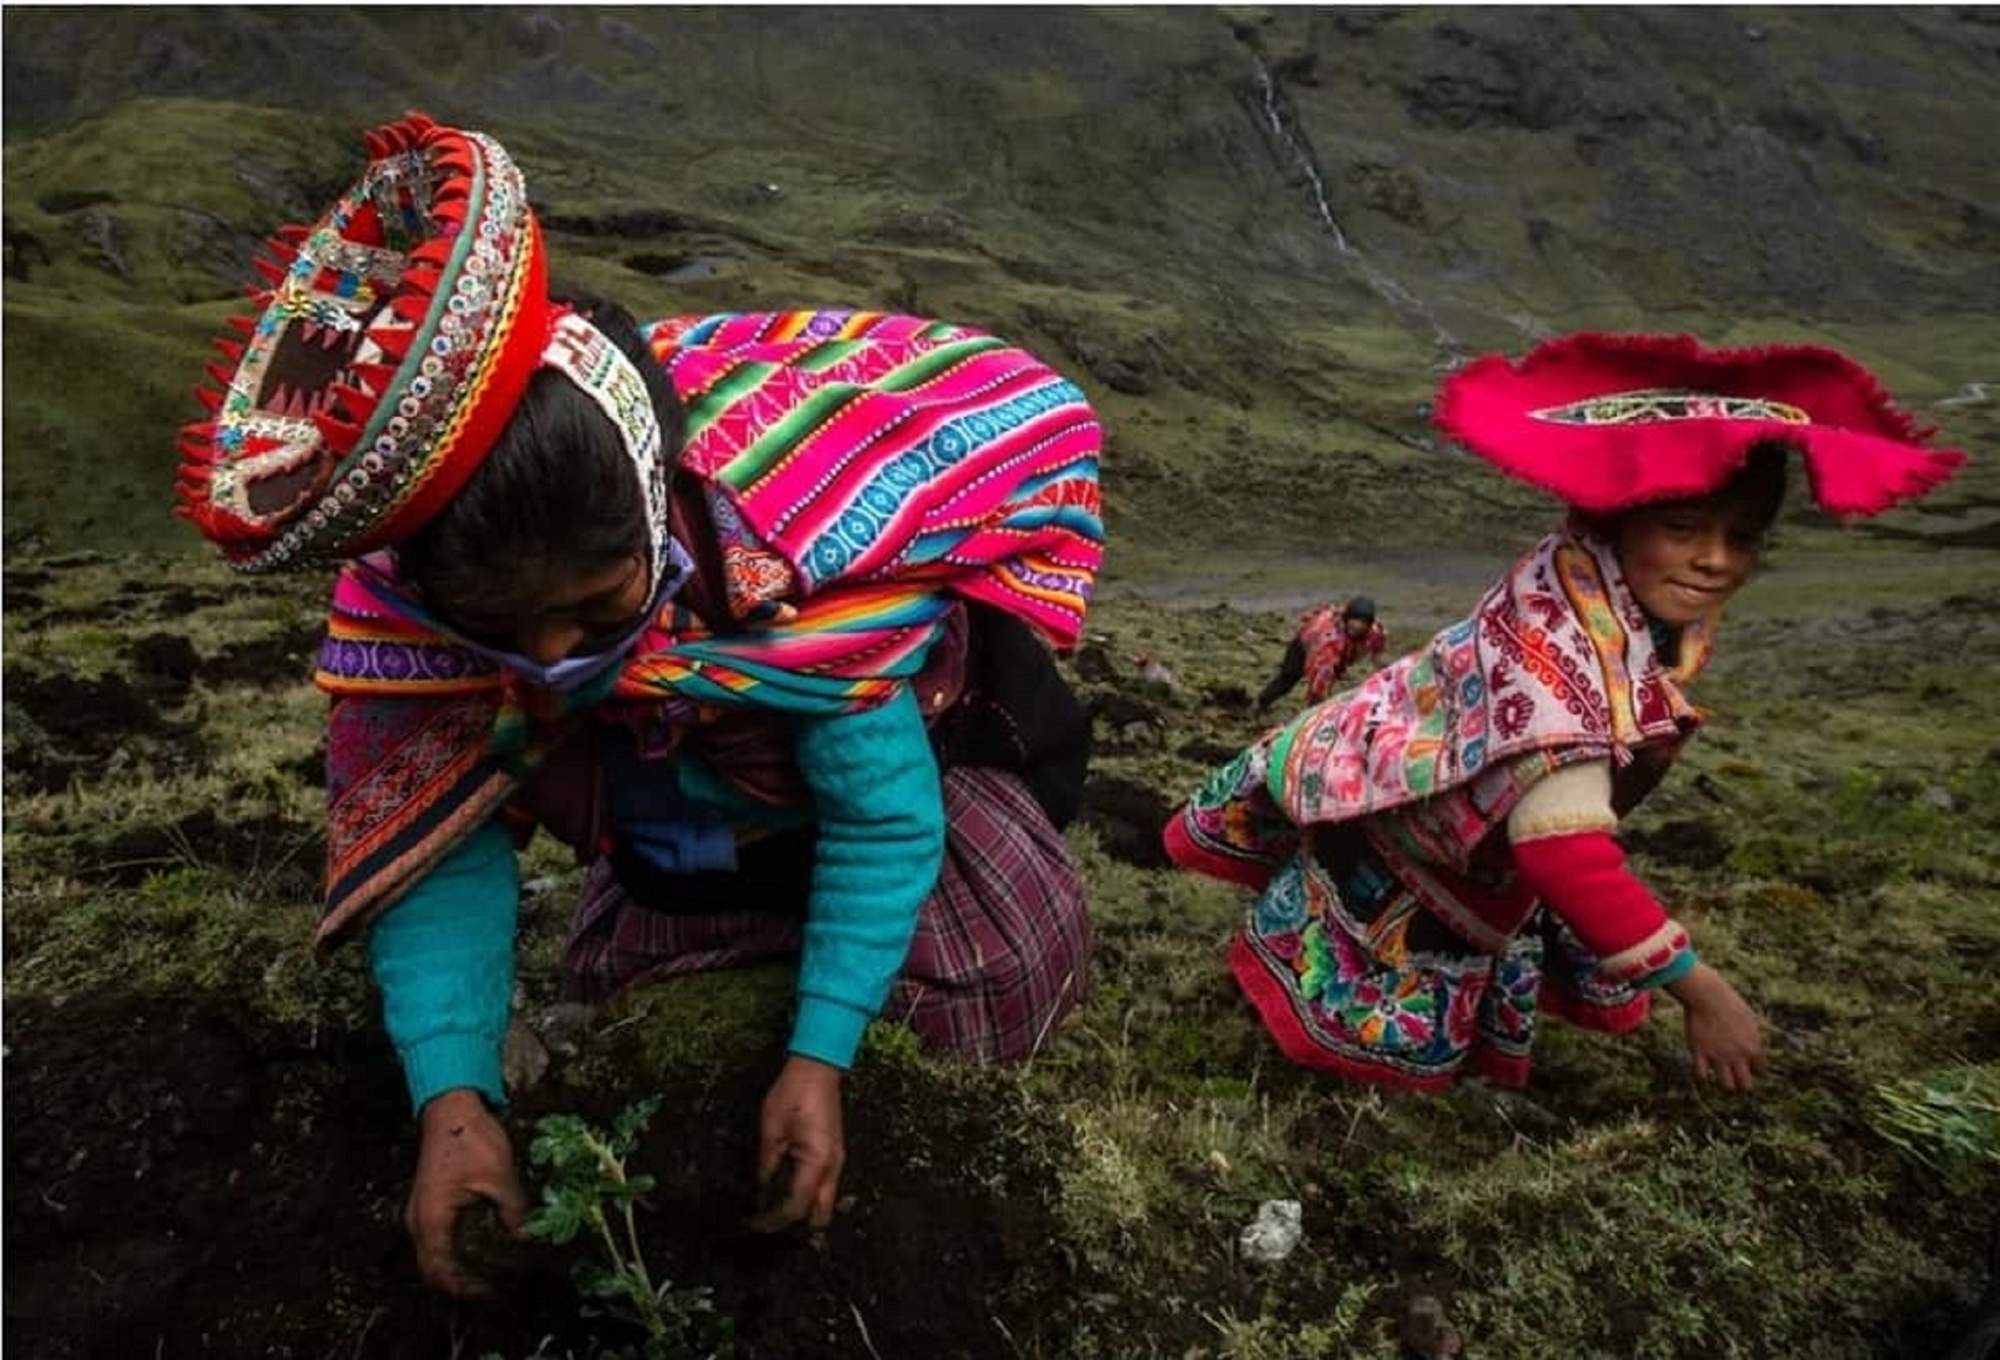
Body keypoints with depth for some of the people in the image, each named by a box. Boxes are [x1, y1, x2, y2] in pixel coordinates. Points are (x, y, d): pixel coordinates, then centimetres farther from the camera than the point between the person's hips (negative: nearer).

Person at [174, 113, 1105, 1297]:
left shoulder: (807, 543, -42)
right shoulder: (411, 585, -29)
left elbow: (882, 817, -31)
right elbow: (437, 844, -23)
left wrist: (821, 1057, -33)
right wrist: (454, 1092, -35)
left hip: (882, 727, -3)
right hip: (682, 746, 4)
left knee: (1004, 973, -15)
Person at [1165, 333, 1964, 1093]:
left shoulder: (1663, 610, -11)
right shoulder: (1556, 629, -39)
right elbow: (1565, 850, -43)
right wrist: (1699, 987, -35)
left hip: (1480, 847, 8)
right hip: (1384, 825, -8)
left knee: (1602, 991, 13)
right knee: (1411, 1045, 0)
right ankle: (1291, 908, 22)